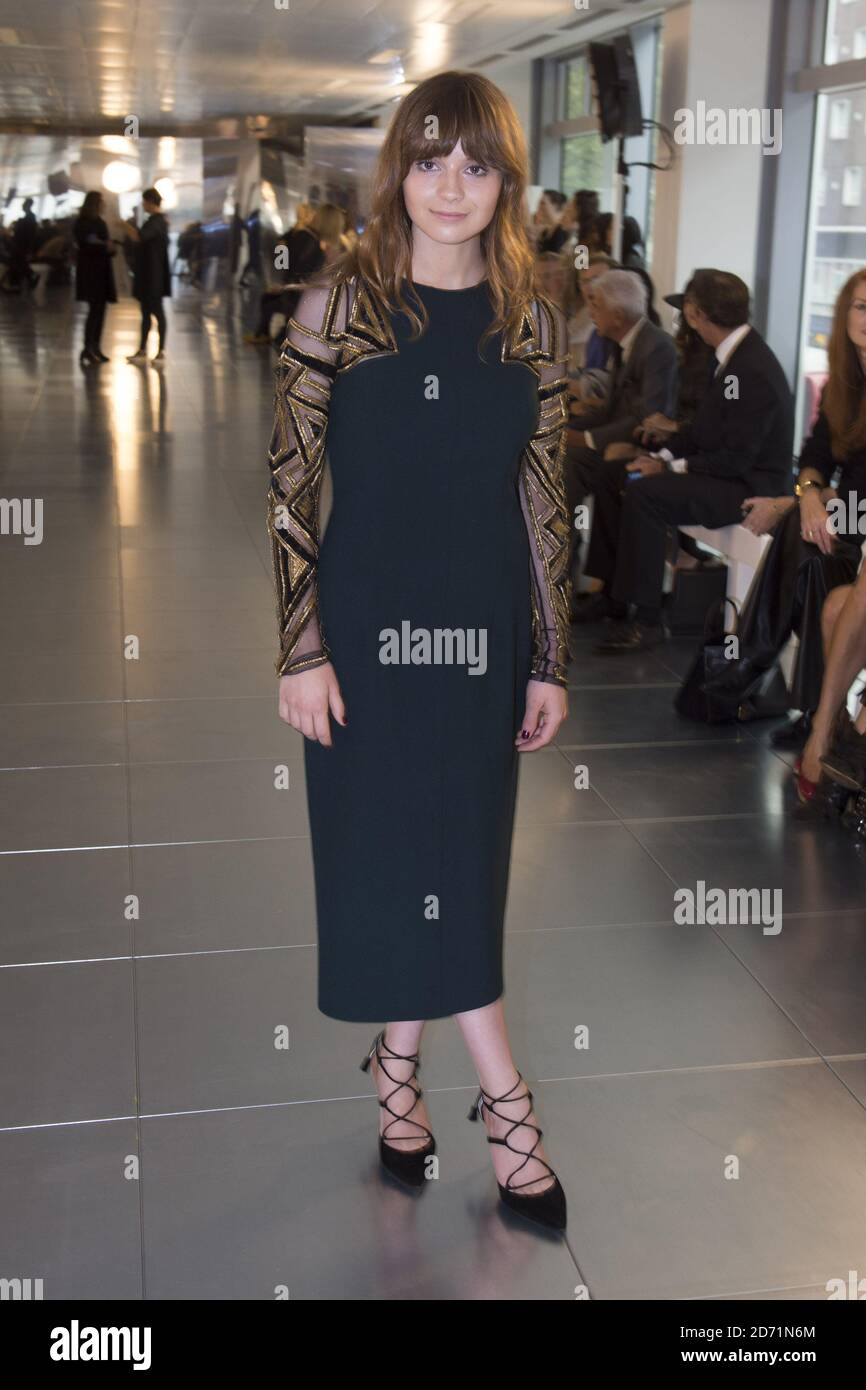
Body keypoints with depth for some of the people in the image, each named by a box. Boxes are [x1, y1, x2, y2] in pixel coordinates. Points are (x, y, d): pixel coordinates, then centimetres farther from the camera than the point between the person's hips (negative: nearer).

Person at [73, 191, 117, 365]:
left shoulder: (99, 222, 17)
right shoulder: (82, 222, -6)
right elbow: (84, 246, -14)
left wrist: (110, 247, -4)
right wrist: (105, 247, -16)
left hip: (102, 270, 8)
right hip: (89, 271, -8)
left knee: (100, 309, 5)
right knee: (95, 308, -13)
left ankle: (95, 348, 9)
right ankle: (87, 349, -12)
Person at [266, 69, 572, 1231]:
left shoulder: (533, 321, 1)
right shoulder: (338, 307, -7)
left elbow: (542, 502, 3)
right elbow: (290, 491, -7)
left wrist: (551, 663, 3)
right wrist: (302, 652, -11)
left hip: (484, 631, 3)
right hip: (367, 625, -2)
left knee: (457, 863, 11)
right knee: (393, 859, 3)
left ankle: (401, 1062, 33)